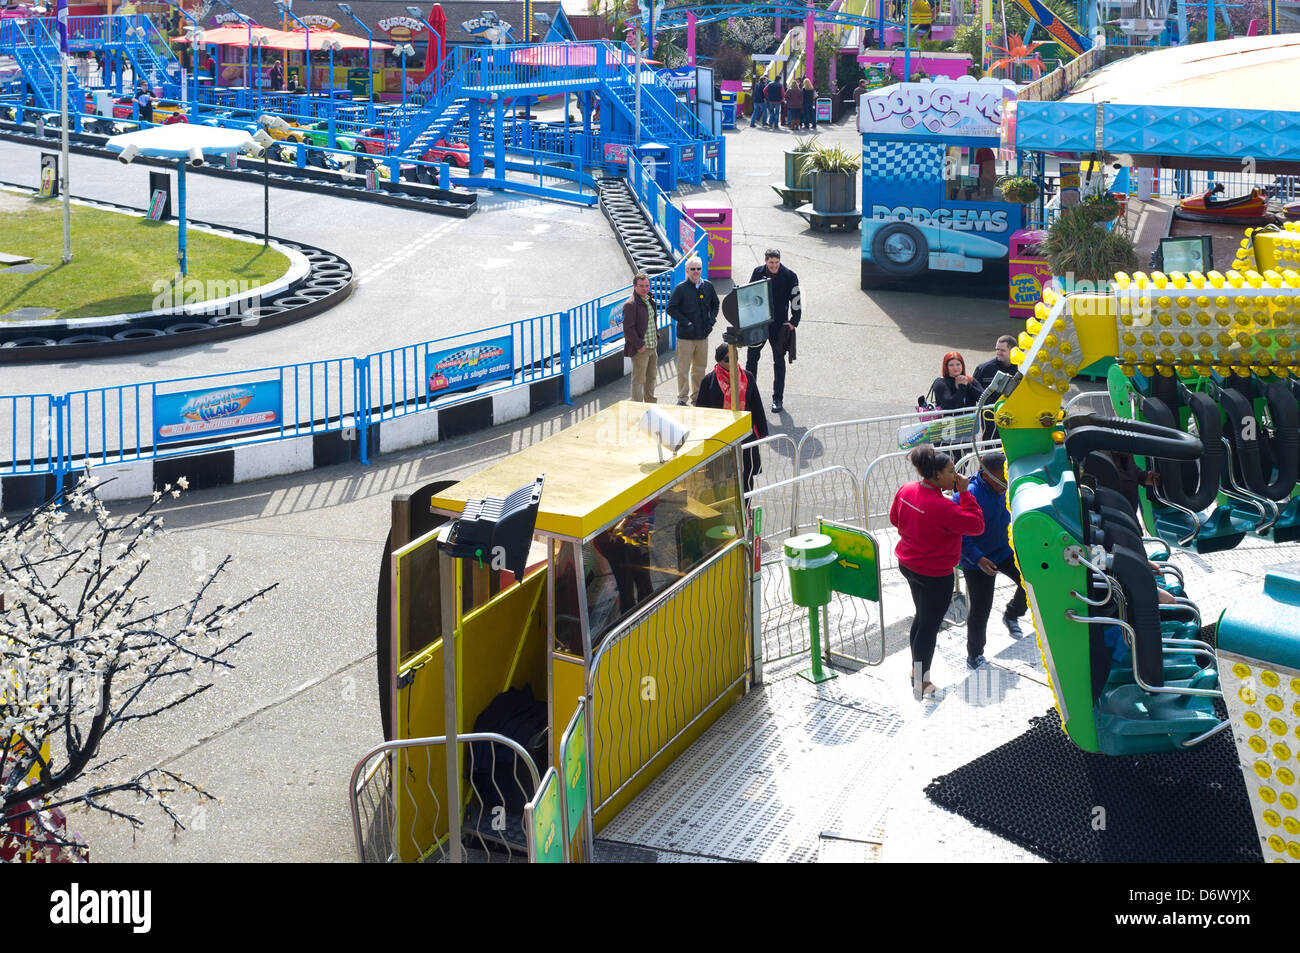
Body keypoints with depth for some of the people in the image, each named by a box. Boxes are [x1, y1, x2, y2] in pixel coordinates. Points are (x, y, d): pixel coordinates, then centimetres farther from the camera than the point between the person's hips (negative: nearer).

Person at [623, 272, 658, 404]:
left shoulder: (650, 300, 12)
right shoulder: (631, 305, -17)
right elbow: (628, 328, -20)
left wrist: (656, 336, 13)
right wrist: (639, 345, -20)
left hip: (652, 347, 9)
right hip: (640, 349, -9)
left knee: (651, 377, 18)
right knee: (639, 379, -3)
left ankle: (650, 404, 31)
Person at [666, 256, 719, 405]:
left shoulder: (708, 287, 6)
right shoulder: (681, 289, -7)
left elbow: (715, 304, 20)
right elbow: (671, 308, -6)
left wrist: (711, 320, 6)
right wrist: (686, 323, -13)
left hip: (703, 335, 4)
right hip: (686, 335, -4)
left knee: (700, 368, 13)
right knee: (683, 369, -2)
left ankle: (697, 395, 25)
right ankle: (682, 398, 7)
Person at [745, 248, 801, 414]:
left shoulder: (789, 276, -7)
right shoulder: (758, 272, 0)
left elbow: (796, 300, -4)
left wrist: (793, 322, -9)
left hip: (779, 325, -2)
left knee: (779, 361, 6)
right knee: (751, 358, 3)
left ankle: (778, 399, 11)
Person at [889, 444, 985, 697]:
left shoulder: (905, 491, -8)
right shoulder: (943, 507, -31)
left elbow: (895, 518, 9)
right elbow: (977, 525, -25)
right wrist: (964, 493, -22)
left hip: (908, 565, 8)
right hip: (936, 575, -8)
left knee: (921, 617, 26)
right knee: (929, 626, 6)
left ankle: (916, 670, 41)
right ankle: (921, 685, 18)